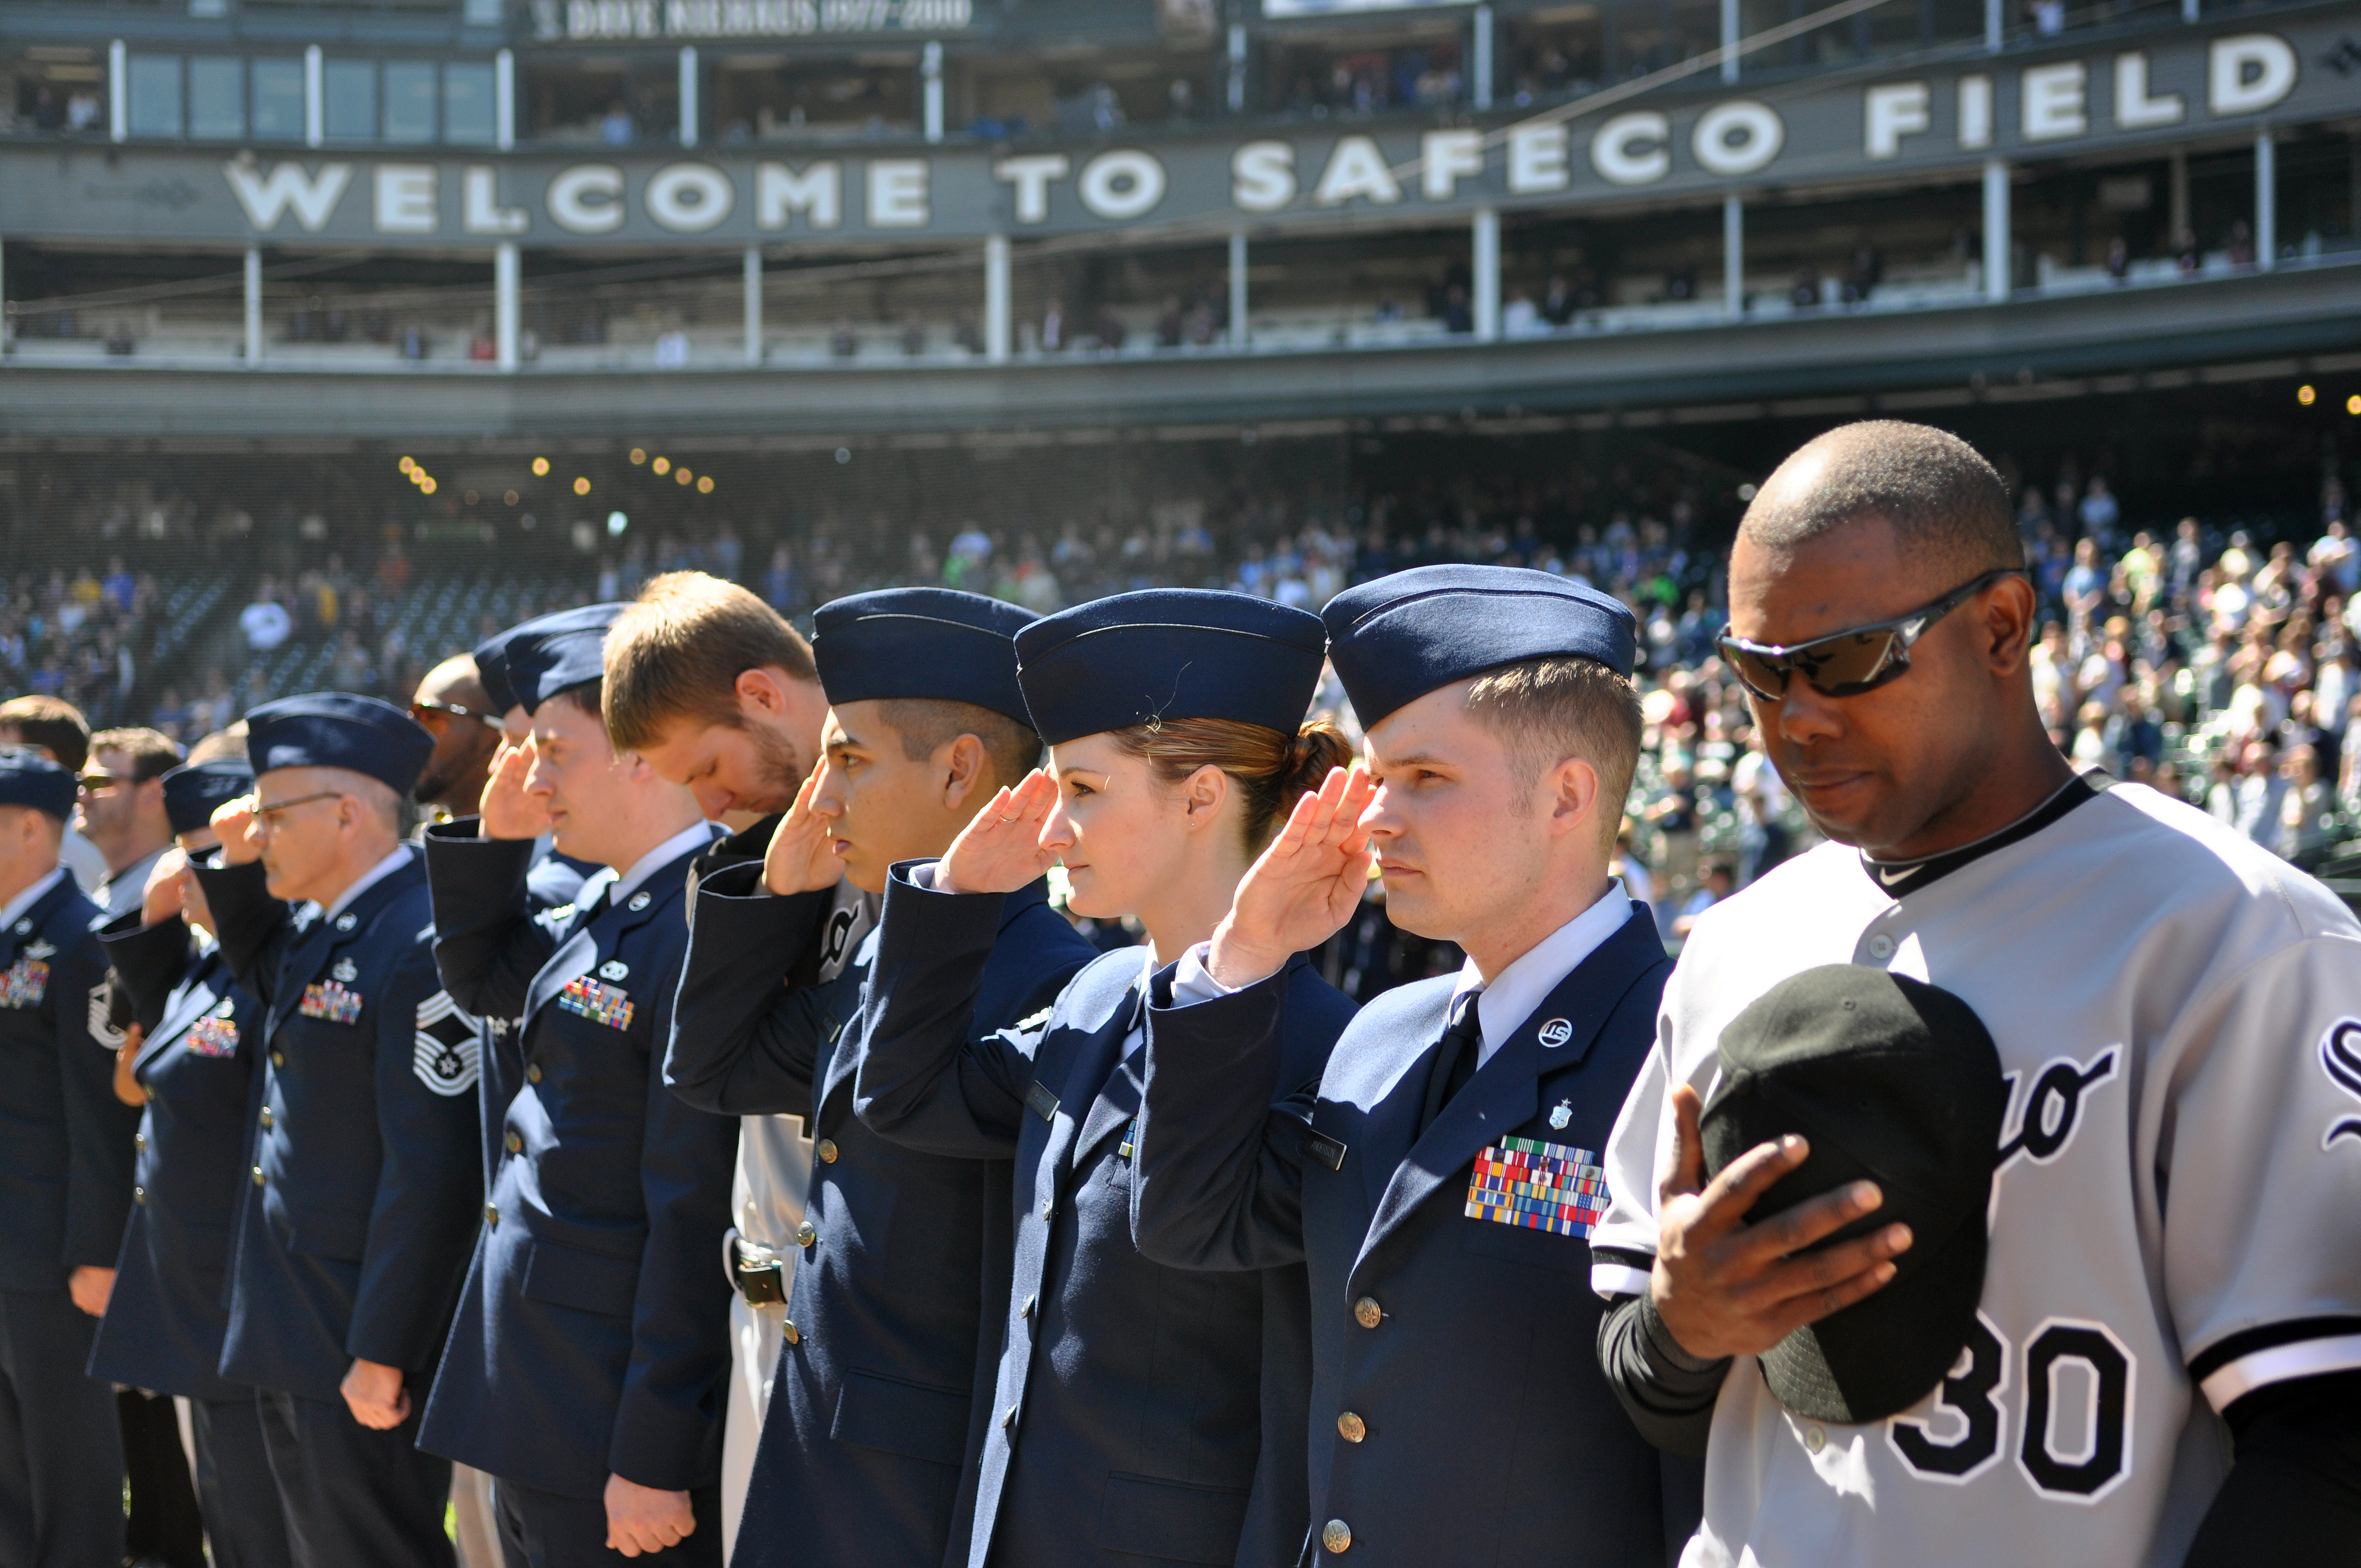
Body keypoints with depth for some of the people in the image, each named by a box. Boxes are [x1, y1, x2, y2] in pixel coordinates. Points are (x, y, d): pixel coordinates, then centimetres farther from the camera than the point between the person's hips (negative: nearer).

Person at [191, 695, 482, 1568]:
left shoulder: (420, 946, -22)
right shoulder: (320, 923, 7)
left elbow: (430, 1172, -24)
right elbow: (264, 976, 32)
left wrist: (380, 1355, -21)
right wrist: (235, 865, 12)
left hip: (363, 1336, -9)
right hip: (288, 1332, 9)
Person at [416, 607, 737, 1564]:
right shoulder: (610, 907, 9)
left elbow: (696, 1219, -23)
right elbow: (483, 980, 28)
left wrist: (652, 1460, -21)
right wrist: (496, 838, 10)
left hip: (618, 1410, -9)